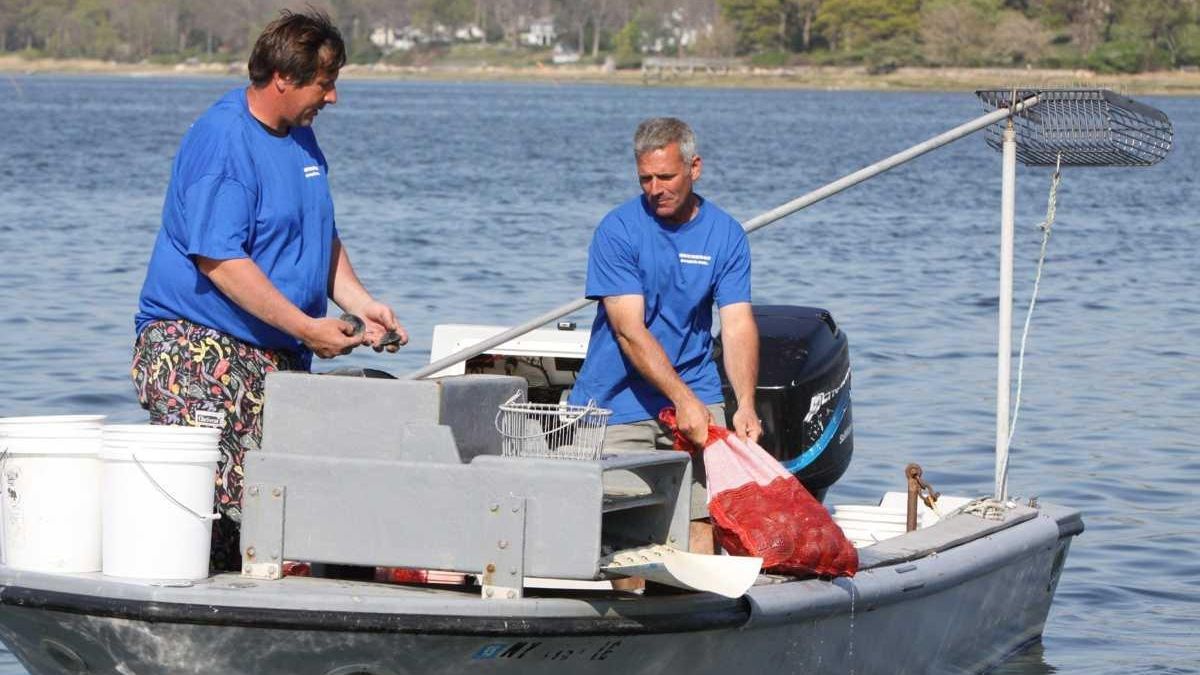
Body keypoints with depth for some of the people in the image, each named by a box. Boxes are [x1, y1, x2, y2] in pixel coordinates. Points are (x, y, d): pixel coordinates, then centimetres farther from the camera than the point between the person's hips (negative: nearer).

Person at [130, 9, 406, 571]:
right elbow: (219, 260, -21)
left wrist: (361, 305, 9)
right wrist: (308, 327, -19)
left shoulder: (299, 134, 14)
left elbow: (322, 237, 25)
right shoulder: (222, 141, -15)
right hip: (197, 350, -9)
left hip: (279, 357, 9)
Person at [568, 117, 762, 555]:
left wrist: (745, 405, -19)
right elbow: (629, 330, -13)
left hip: (696, 395, 2)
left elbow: (738, 325, -3)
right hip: (618, 400, -2)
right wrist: (683, 400, -22)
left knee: (702, 517, -9)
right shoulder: (618, 230, -7)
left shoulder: (725, 234, 3)